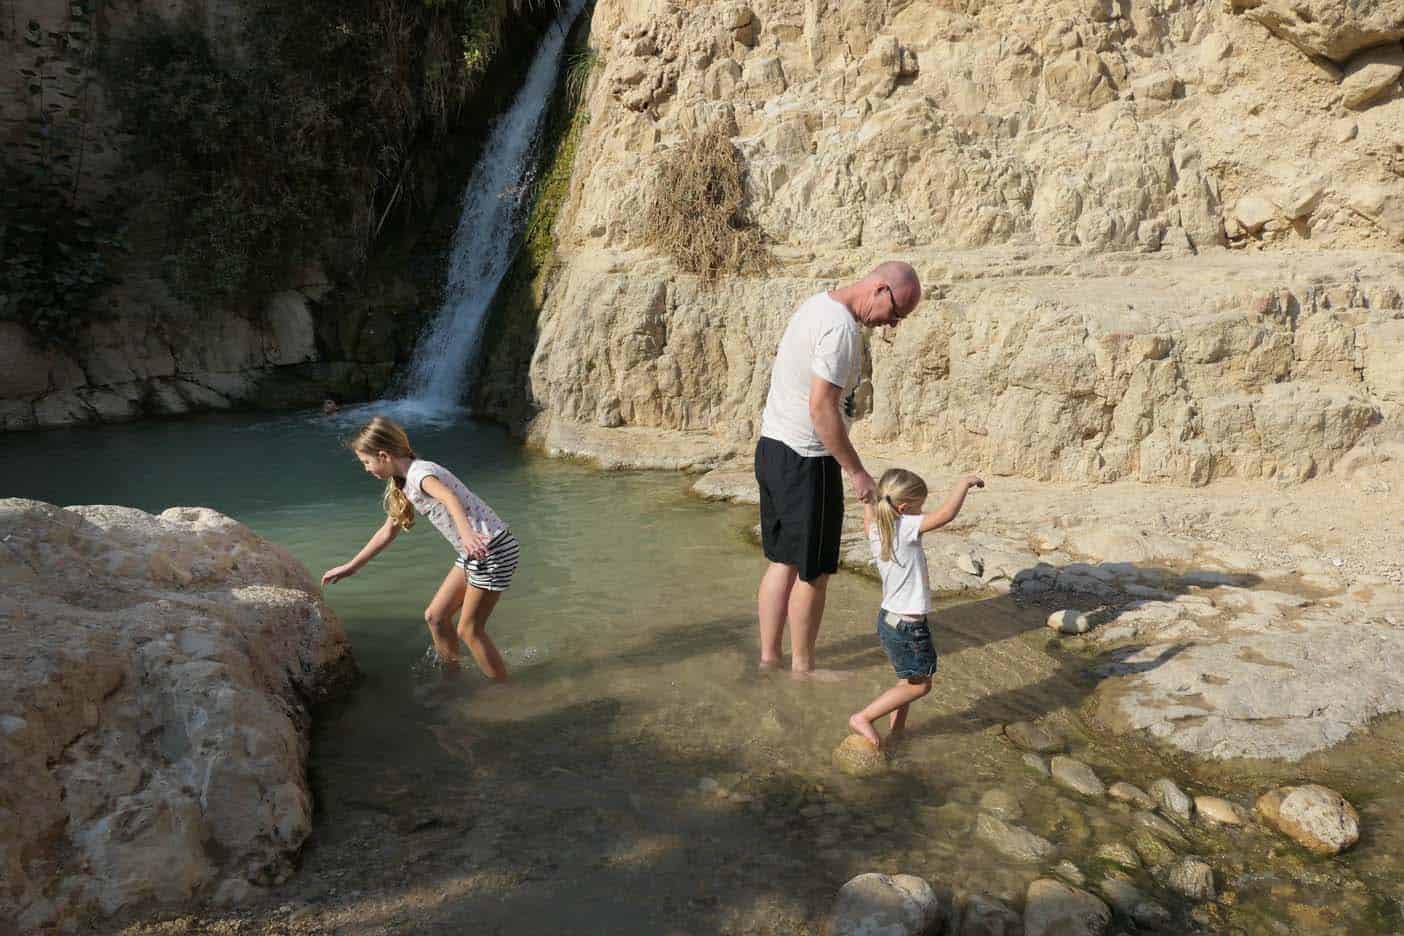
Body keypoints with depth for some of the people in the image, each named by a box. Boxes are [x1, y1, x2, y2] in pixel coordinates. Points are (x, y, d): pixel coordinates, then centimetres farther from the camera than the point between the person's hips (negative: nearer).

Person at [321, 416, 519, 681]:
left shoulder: (420, 473, -17)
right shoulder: (403, 483, 12)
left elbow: (451, 499, -39)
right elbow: (388, 532, 24)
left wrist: (466, 533, -58)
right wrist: (350, 567, 29)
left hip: (492, 549, -9)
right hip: (474, 552, 9)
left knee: (470, 630, 0)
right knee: (435, 616, 13)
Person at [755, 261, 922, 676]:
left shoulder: (816, 303, 11)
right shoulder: (842, 328, -20)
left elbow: (779, 361, 20)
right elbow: (822, 408, -25)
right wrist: (855, 471, -17)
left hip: (771, 447, 10)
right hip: (806, 459, -10)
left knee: (782, 561, 16)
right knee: (813, 570, 5)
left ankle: (768, 656, 25)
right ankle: (802, 665, 19)